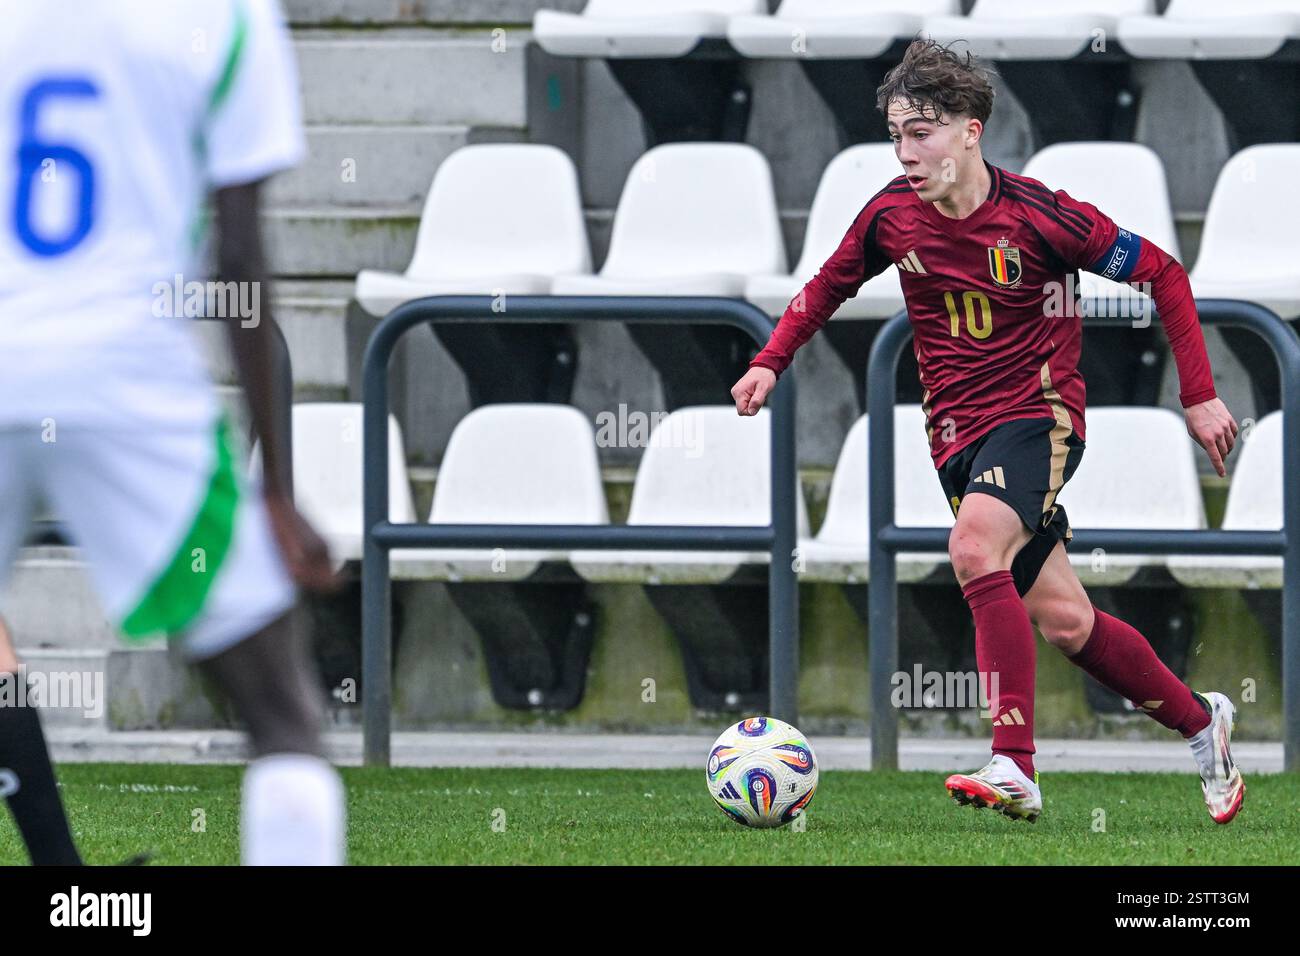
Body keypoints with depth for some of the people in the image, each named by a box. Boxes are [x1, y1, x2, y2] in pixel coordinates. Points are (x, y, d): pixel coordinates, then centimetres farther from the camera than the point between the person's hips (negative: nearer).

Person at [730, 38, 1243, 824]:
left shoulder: (1036, 215, -15)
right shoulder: (892, 216, -2)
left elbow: (1162, 274, -6)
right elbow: (831, 285, 18)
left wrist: (1200, 396, -6)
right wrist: (771, 362, 3)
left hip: (1038, 413, -5)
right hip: (958, 432, 5)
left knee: (975, 548, -32)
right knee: (1063, 620, 3)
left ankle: (1015, 771, -36)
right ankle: (1200, 721, 26)